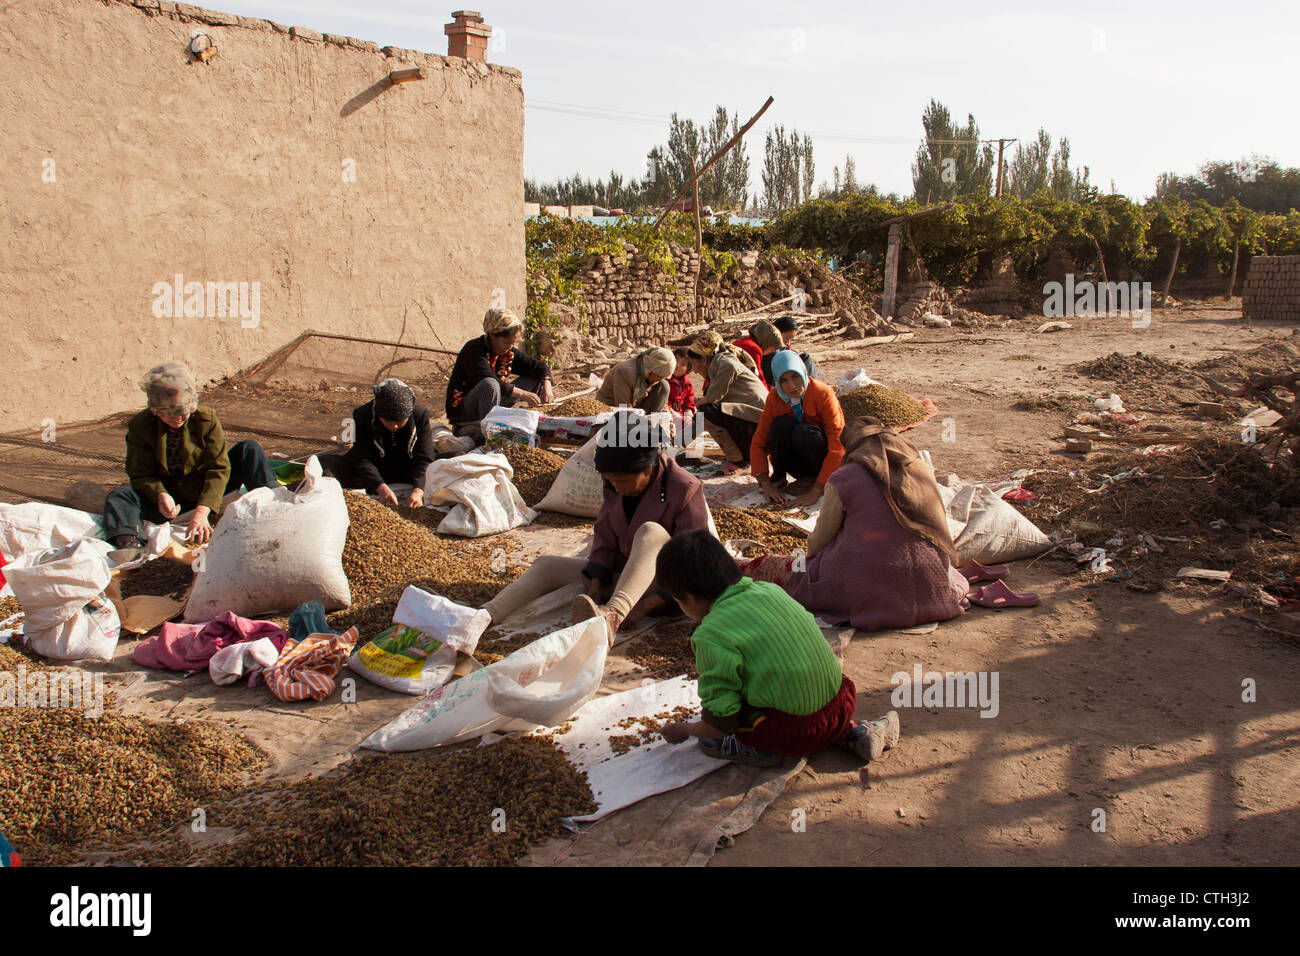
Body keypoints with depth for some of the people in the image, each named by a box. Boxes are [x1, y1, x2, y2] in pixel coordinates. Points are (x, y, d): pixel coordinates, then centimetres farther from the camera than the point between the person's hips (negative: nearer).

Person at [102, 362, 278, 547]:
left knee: (249, 449, -17)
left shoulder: (207, 419, -13)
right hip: (169, 496, 1)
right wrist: (160, 495, -31)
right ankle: (128, 541, -53)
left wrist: (202, 510, -32)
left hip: (207, 492, 0)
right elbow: (141, 474, -7)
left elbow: (218, 468, -18)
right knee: (119, 496, -25)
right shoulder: (139, 426, -11)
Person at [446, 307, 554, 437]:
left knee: (534, 379, 2)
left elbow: (539, 367, 10)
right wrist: (522, 394, -33)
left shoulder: (508, 353, 3)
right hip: (462, 407, -7)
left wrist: (547, 385, -12)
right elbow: (490, 383, -32)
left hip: (492, 404, 7)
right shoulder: (474, 350, -18)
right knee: (490, 384, -39)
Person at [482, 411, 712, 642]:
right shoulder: (615, 485, 0)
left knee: (651, 531, -35)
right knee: (546, 564, -4)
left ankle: (615, 614, -55)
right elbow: (605, 539, 4)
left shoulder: (685, 489, -17)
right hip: (620, 576, 6)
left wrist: (646, 606, -26)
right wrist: (595, 588, -13)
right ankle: (485, 616, -26)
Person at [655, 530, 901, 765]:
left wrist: (683, 730, 10)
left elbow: (723, 723, -12)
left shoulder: (711, 636, -13)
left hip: (792, 733, -6)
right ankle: (855, 732, 19)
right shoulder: (770, 590, 6)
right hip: (840, 707, 6)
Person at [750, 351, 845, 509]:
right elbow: (758, 442, -8)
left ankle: (829, 483, -12)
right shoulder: (775, 397, -9)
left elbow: (837, 448, -26)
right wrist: (766, 484, -20)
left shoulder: (823, 394, -21)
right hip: (799, 465, 3)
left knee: (804, 432, -34)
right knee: (781, 424, -26)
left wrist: (815, 492, -31)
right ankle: (778, 477, -6)